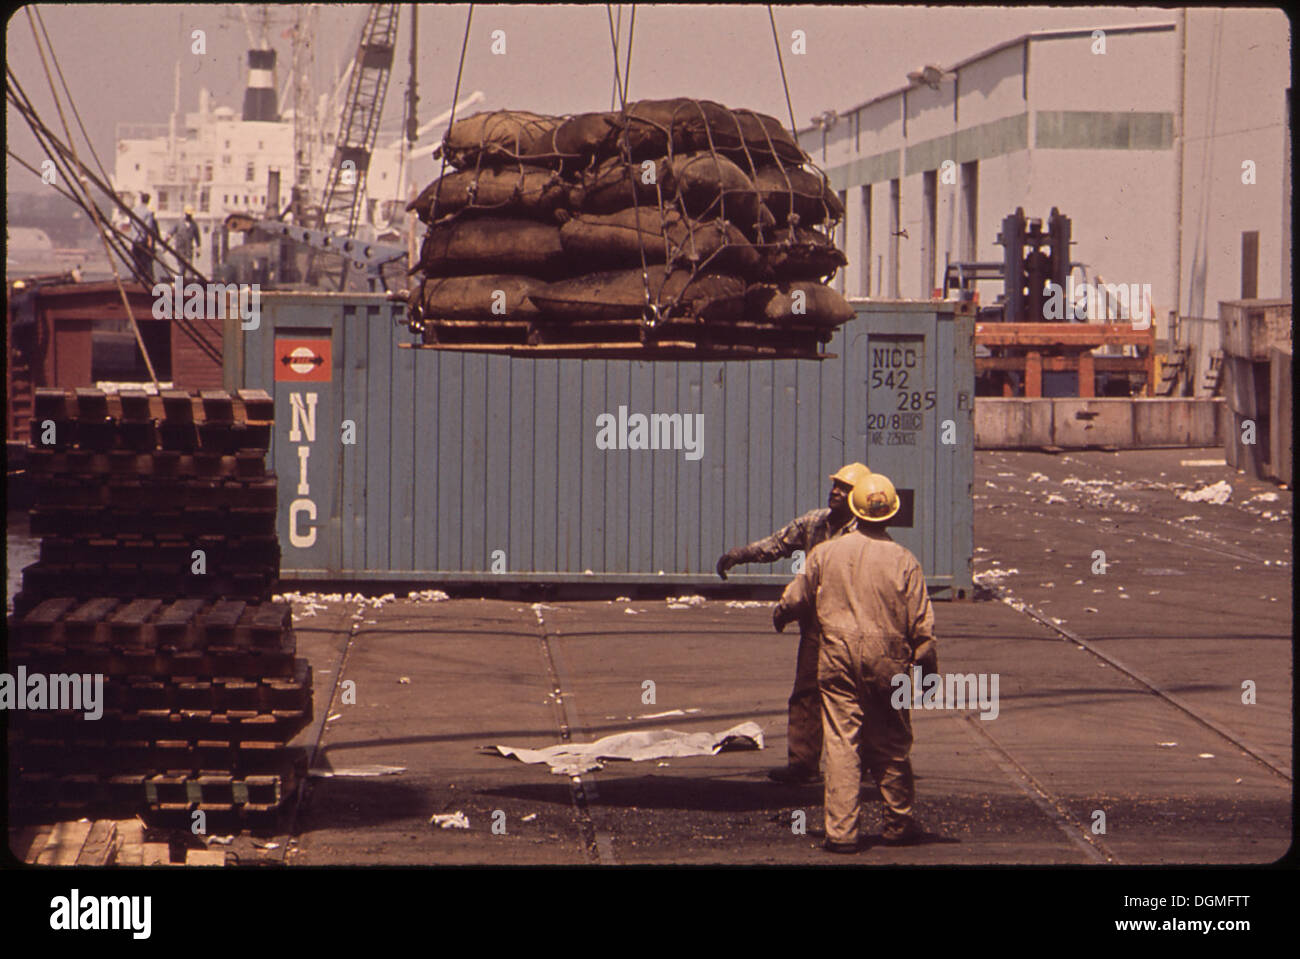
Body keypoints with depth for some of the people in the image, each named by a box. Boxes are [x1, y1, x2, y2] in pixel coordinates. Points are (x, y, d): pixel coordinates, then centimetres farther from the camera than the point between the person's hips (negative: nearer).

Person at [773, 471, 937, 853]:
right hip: (887, 664, 0)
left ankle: (841, 830, -4)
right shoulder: (903, 561, -5)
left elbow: (797, 596, 16)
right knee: (891, 746, 12)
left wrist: (781, 614, 37)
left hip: (838, 663, 0)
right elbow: (922, 625, -4)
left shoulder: (826, 553, -1)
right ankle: (898, 822, 21)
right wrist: (928, 668, 6)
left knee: (841, 745, 1)